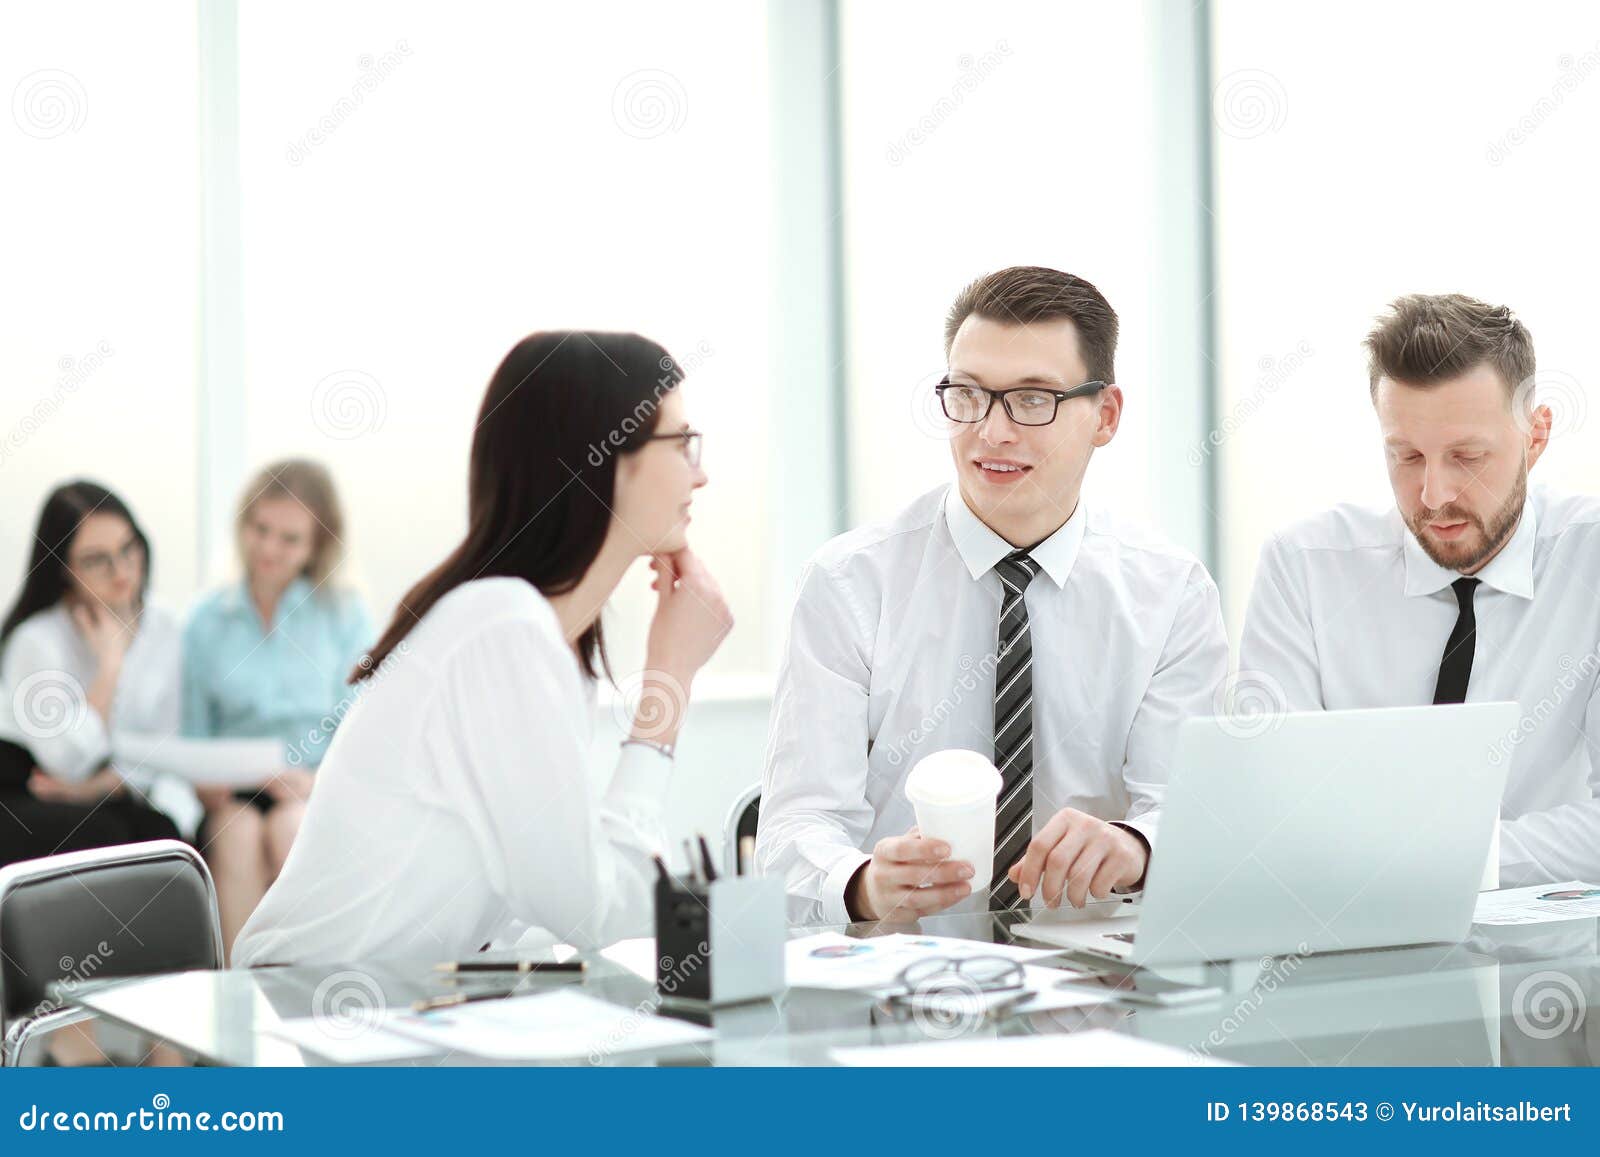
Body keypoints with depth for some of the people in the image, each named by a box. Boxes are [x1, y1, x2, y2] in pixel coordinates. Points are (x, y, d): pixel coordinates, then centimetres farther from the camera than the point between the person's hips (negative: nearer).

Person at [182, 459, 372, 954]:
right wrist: (205, 782, -11)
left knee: (289, 825, -34)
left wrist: (319, 781, -17)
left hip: (321, 797, -1)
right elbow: (194, 733, 10)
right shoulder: (205, 621, 12)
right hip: (234, 798, 1)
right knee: (239, 831, -33)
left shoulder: (344, 613, 7)